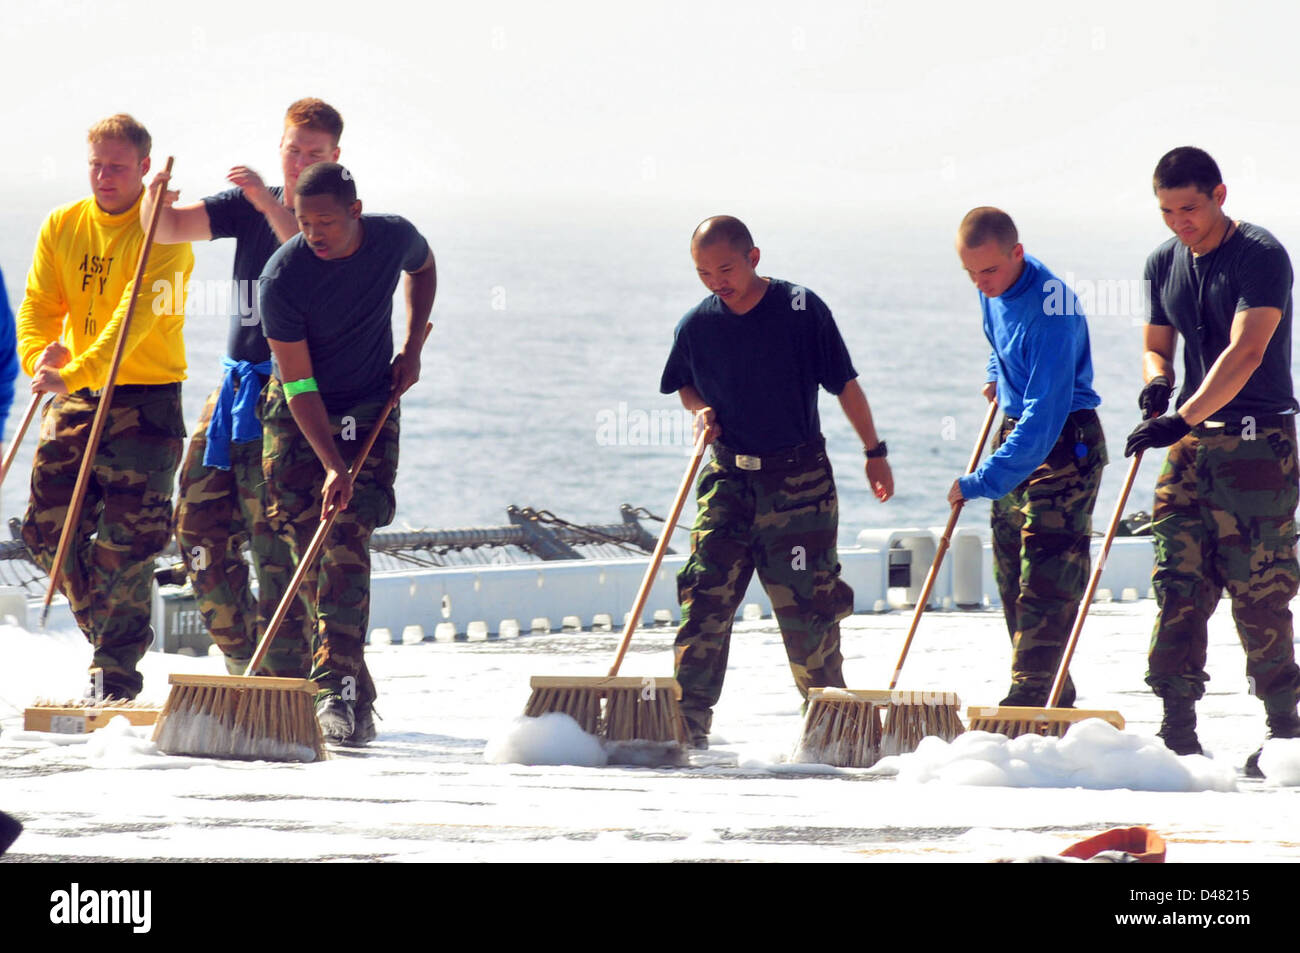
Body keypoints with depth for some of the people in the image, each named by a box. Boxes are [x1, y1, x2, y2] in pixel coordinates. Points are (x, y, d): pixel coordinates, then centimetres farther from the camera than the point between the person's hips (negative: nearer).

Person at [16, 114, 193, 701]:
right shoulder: (62, 227, 6)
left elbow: (135, 318, -22)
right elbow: (38, 306, 3)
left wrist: (76, 372, -35)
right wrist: (40, 354, -21)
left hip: (145, 401, -5)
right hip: (73, 400, 5)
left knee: (126, 542, -10)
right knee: (49, 531, 0)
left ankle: (117, 669, -2)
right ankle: (108, 629, 22)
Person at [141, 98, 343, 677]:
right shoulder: (249, 207, 12)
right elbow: (169, 230, 6)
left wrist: (269, 204, -31)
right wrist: (158, 202, -17)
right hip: (235, 385, 7)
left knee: (274, 537, -12)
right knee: (200, 525, 6)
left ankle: (285, 675, -8)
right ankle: (244, 664, 17)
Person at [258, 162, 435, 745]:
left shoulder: (394, 238, -14)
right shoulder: (282, 276, -23)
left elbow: (423, 268, 15)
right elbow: (298, 383, -21)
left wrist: (412, 348, 3)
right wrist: (332, 466, -28)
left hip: (369, 409, 0)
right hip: (297, 414, 0)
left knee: (347, 543, -14)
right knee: (301, 544, -3)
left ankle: (339, 691, -20)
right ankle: (352, 698, 9)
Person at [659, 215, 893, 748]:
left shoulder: (802, 310, -9)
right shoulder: (696, 326, 1)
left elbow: (845, 385, 0)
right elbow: (685, 386, 21)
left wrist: (874, 453, 6)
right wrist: (700, 410, -2)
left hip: (799, 480, -3)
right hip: (729, 477, 3)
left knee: (805, 603, -2)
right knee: (705, 596, -7)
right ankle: (689, 721, -6)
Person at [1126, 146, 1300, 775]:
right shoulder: (1164, 264, 10)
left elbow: (1245, 353, -23)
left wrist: (1183, 418, -32)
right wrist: (1157, 381, -4)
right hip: (1191, 441, 6)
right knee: (1178, 587, 0)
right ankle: (1178, 734, 2)